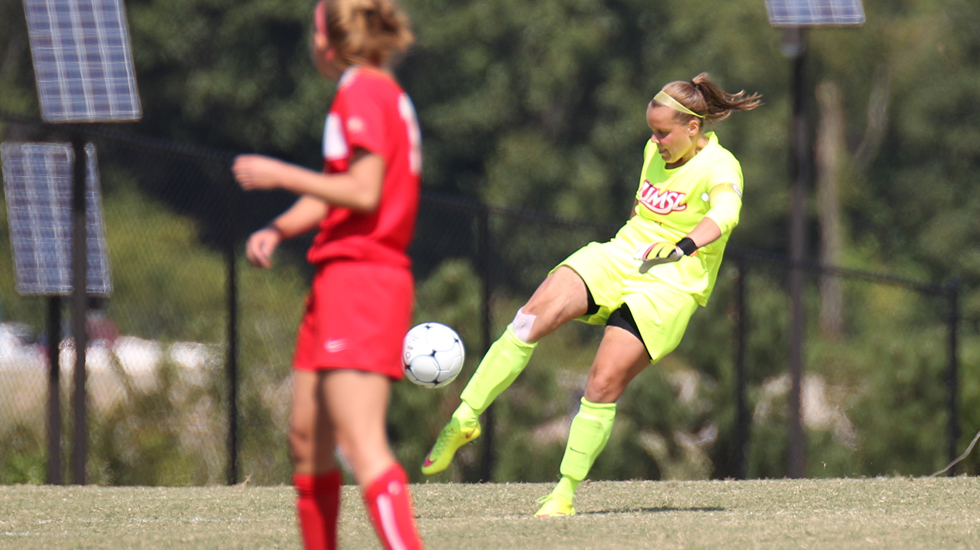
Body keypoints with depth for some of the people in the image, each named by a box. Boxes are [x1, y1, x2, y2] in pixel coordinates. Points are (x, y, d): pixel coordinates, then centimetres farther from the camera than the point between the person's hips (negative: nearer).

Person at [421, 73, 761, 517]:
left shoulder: (719, 169, -13)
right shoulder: (656, 152, 11)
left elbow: (725, 213, -35)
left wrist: (685, 245, -52)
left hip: (668, 286, -6)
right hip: (617, 258, 6)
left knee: (603, 385, -16)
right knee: (532, 318, -21)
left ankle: (565, 493, -4)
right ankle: (464, 419, -19)